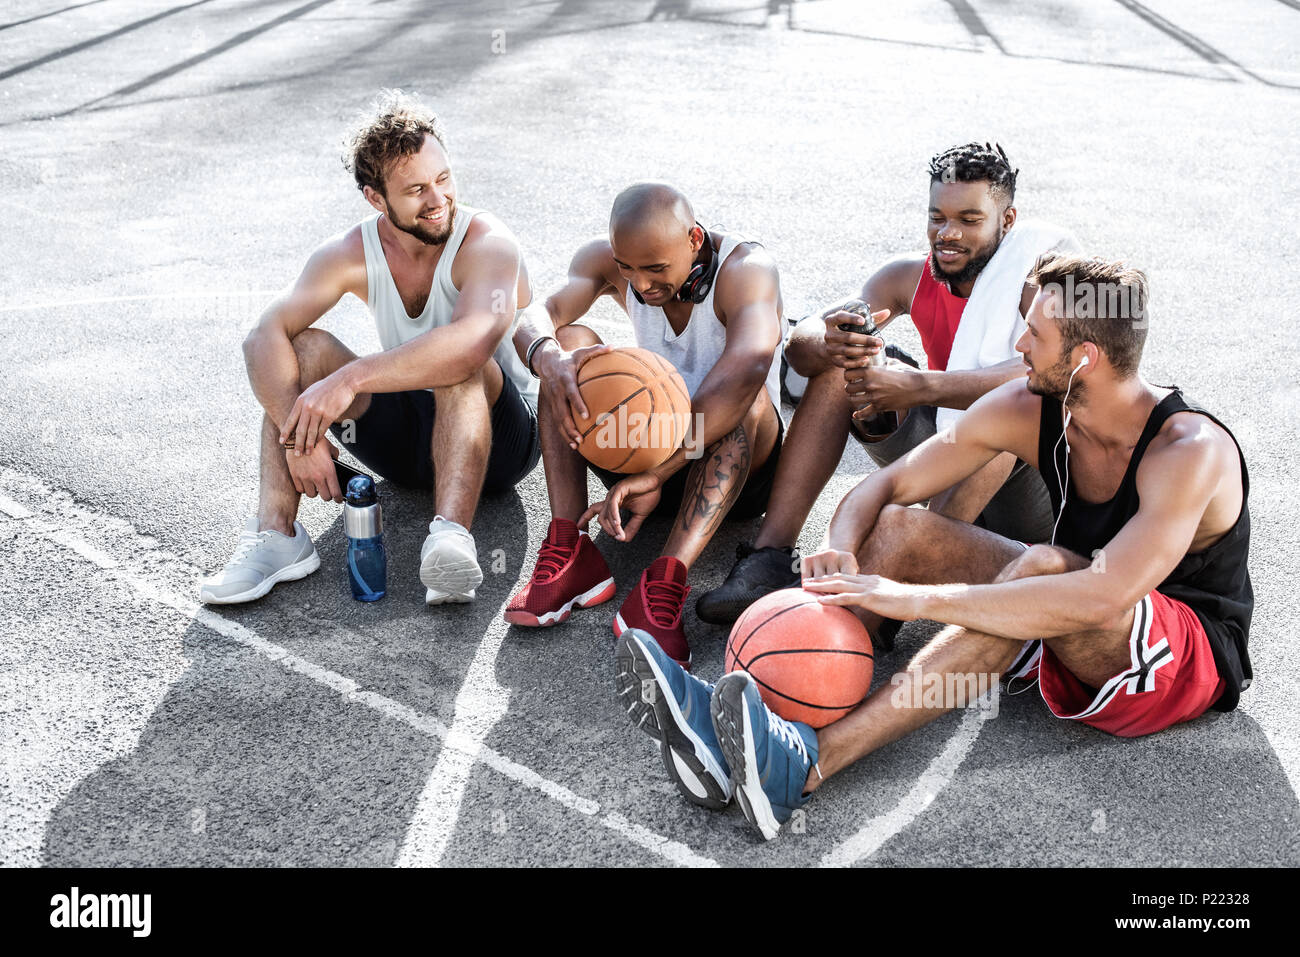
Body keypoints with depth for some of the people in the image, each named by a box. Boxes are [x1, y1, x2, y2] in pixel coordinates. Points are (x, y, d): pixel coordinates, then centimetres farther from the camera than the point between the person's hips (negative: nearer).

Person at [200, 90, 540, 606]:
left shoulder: (486, 243, -21)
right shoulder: (353, 253, -7)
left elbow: (476, 337, -43)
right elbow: (265, 335, -18)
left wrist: (351, 377, -43)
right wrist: (301, 435, -34)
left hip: (499, 433, -4)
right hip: (406, 430, 5)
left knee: (456, 362, -35)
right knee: (304, 348, -15)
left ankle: (451, 536, -48)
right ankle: (277, 531, -23)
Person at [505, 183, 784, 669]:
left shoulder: (746, 268, -22)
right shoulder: (607, 259, -7)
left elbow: (748, 365, -42)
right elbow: (533, 318, -22)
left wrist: (653, 475, -50)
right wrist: (547, 356, -49)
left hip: (734, 462, -3)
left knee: (746, 397, -35)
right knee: (570, 341, -17)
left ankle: (663, 586, -48)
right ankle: (568, 552, -29)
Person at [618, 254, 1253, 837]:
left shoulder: (1191, 452, -27)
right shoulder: (1027, 408, -8)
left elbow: (1103, 601, -41)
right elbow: (885, 486, -4)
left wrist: (914, 599, -42)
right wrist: (840, 550, -27)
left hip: (1193, 658, -6)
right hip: (1073, 641, 6)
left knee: (1048, 566, -38)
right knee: (902, 526, -12)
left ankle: (810, 763, -45)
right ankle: (734, 724, -27)